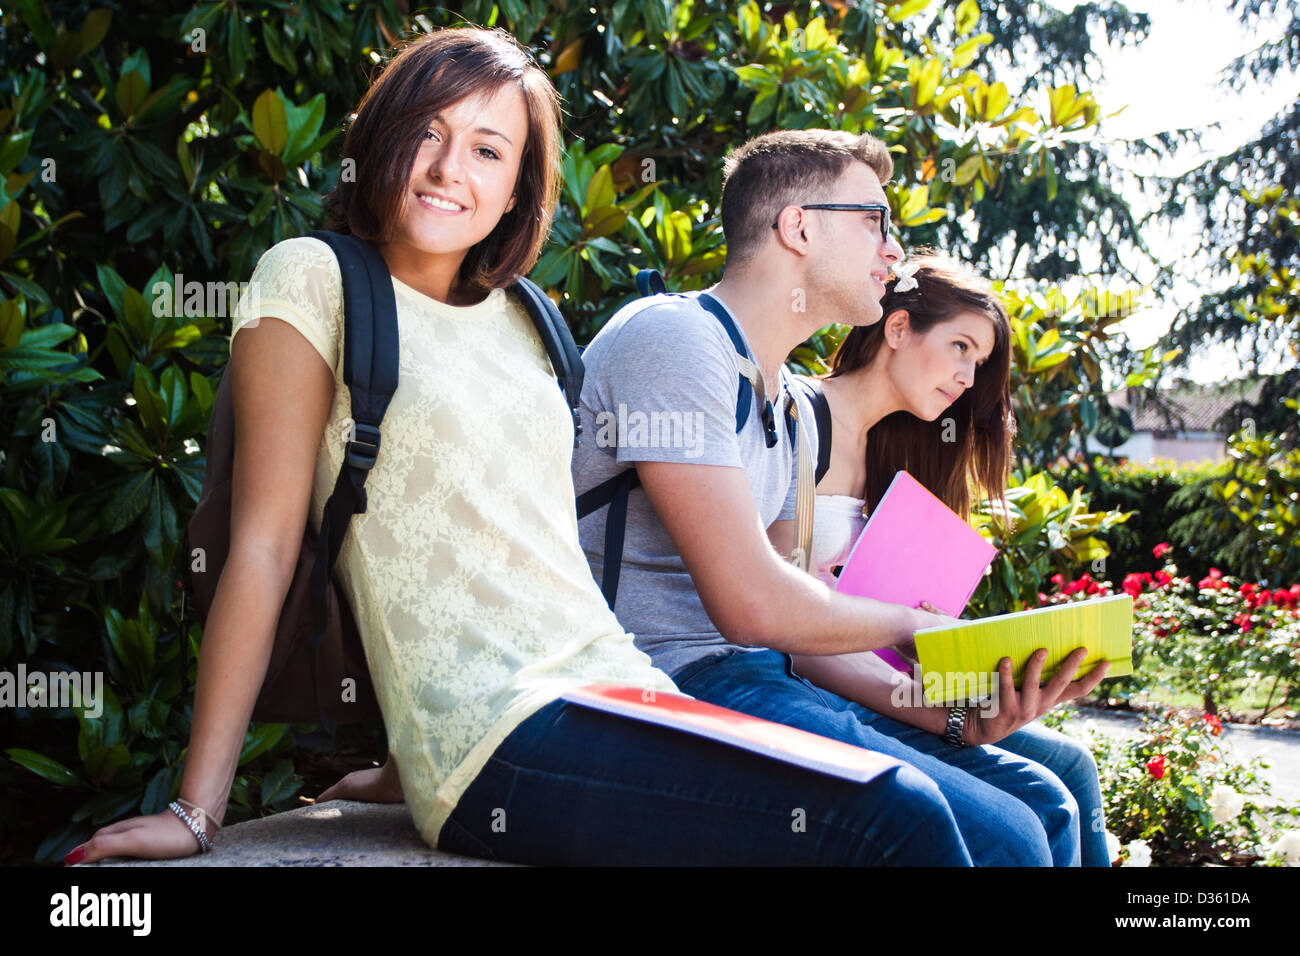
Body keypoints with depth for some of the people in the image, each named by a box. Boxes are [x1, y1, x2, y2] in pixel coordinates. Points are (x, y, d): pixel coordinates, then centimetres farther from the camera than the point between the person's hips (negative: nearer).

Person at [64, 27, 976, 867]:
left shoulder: (517, 317, 19)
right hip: (500, 743, -7)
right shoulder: (313, 280, 1)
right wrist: (196, 813, -8)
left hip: (625, 689, 7)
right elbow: (263, 545, -5)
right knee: (895, 821, -21)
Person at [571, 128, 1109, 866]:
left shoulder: (790, 404, 19)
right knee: (1002, 838, -20)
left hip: (759, 680, 9)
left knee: (1045, 803, 2)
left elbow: (800, 624, 15)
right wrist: (915, 623, -1)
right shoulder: (673, 336, -11)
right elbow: (754, 605, -18)